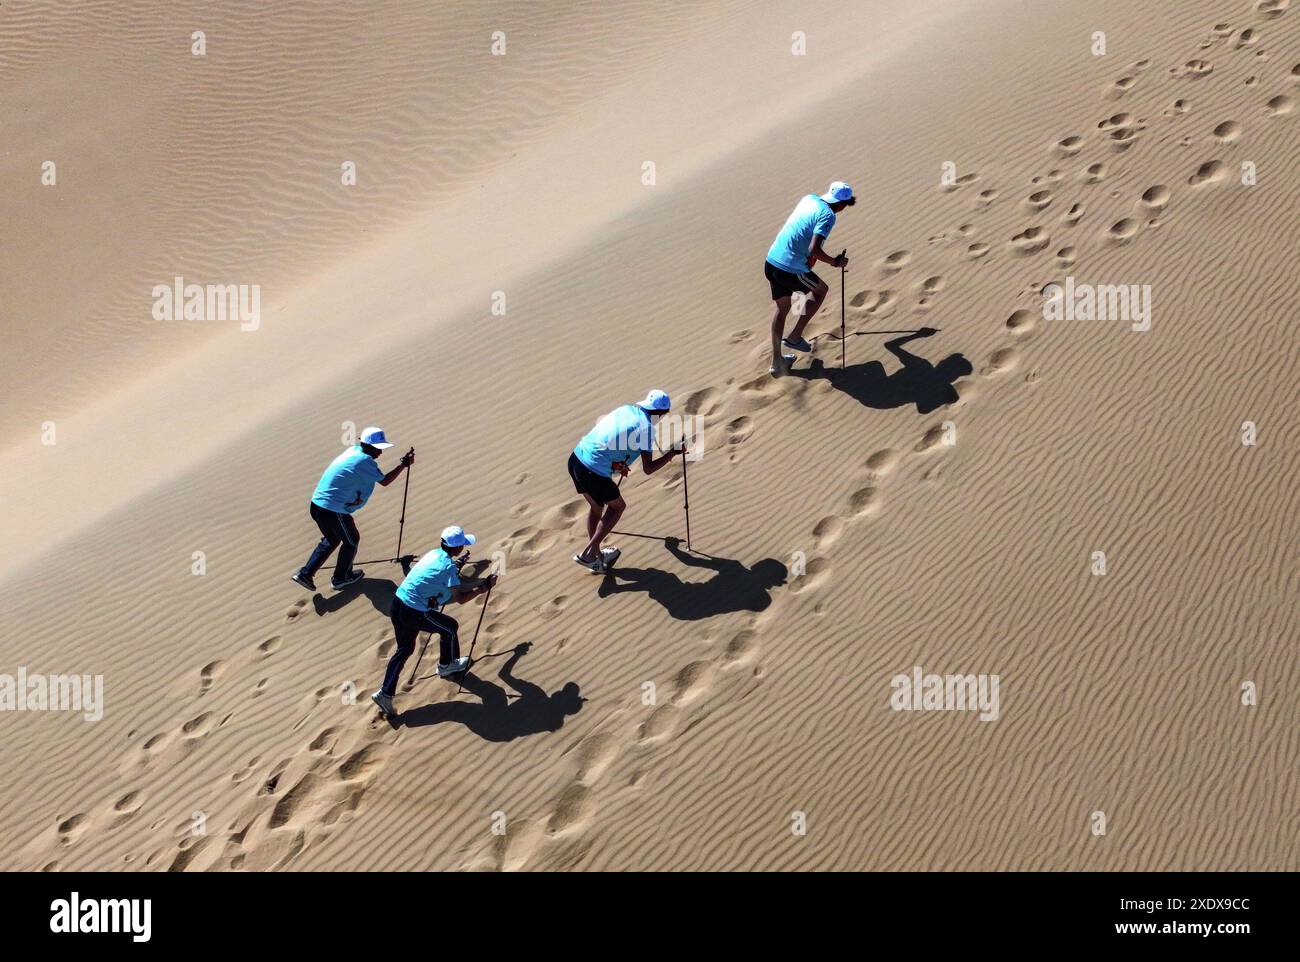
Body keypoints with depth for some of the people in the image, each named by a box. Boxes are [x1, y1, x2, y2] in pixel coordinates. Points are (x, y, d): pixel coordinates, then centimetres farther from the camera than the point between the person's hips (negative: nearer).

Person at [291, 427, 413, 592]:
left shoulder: (353, 451, 10)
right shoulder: (365, 461, -17)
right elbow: (384, 481, -9)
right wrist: (404, 464, -2)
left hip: (317, 505, 8)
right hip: (335, 511, -8)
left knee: (331, 540, 28)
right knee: (351, 541, 17)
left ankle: (305, 573, 23)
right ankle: (341, 578, 32)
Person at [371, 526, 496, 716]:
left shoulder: (434, 555, 11)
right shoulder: (448, 566, -15)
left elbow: (451, 589, 21)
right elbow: (459, 598, -12)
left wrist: (479, 584, 25)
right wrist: (485, 586, -3)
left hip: (398, 604, 8)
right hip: (415, 613, -8)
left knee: (404, 649, 18)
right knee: (449, 627, 16)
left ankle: (385, 693, 14)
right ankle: (446, 666, 36)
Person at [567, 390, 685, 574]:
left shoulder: (627, 409, 13)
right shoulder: (646, 428, -7)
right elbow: (648, 469, -5)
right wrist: (673, 453, 6)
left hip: (576, 458, 7)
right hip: (594, 472, -7)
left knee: (596, 506, 26)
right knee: (617, 506, 16)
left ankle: (595, 554, 35)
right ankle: (588, 554, 9)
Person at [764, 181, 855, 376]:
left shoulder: (809, 199, 10)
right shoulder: (828, 216, -13)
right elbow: (814, 249, -23)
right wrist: (835, 262, -9)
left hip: (771, 262, 7)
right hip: (791, 269, -7)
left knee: (781, 307, 21)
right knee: (821, 290, 20)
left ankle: (777, 362, 27)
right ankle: (795, 337, 18)